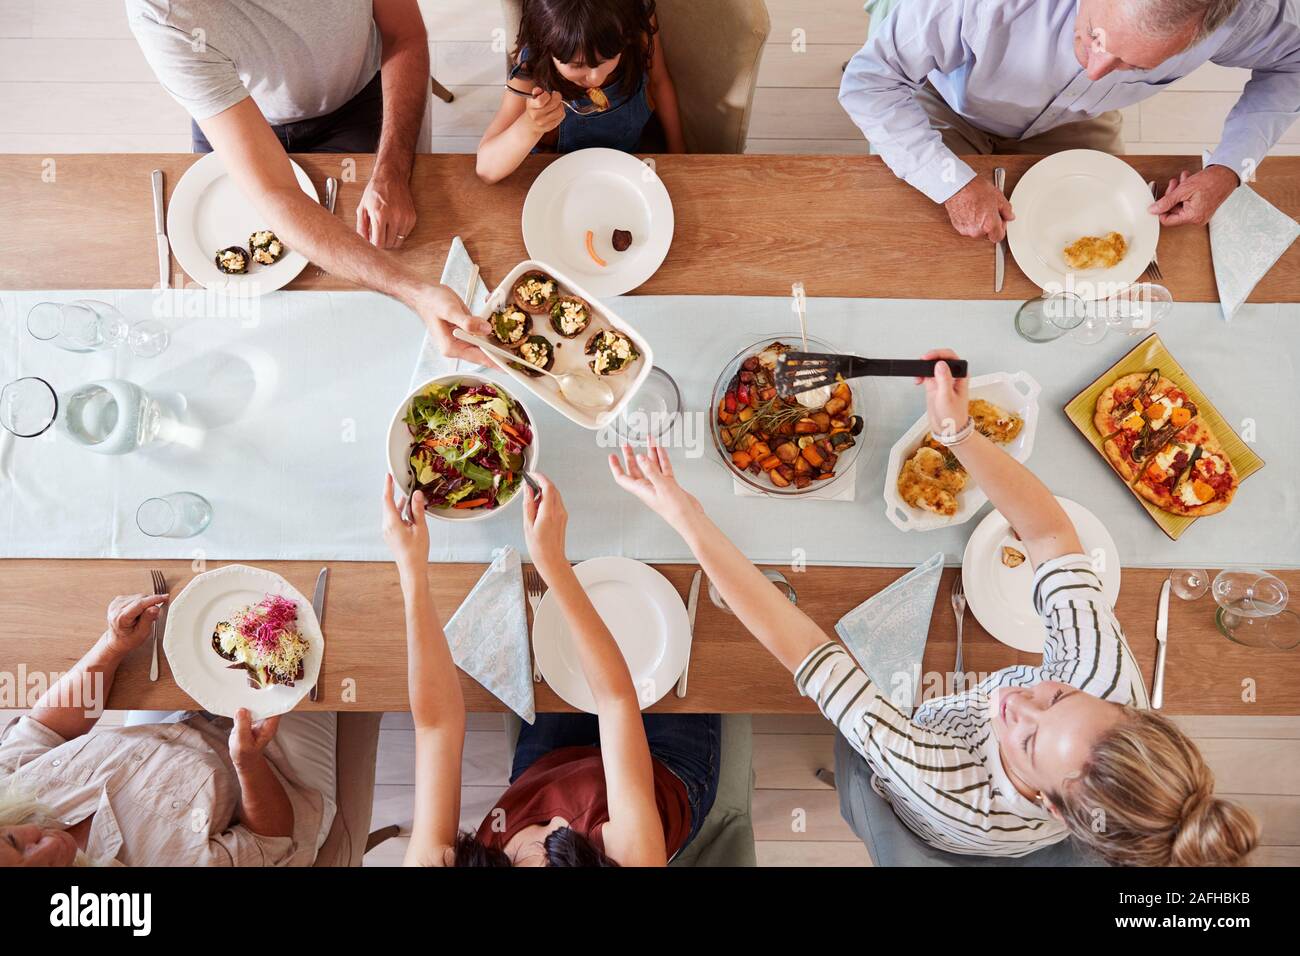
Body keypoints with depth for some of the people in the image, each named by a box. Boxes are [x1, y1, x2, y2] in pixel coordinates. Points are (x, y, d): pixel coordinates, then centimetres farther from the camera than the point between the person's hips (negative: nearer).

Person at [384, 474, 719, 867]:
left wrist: (412, 569, -40)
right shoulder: (629, 855, -49)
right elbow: (616, 698, -45)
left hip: (542, 769, 3)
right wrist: (553, 562, -47)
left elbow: (436, 724, -38)